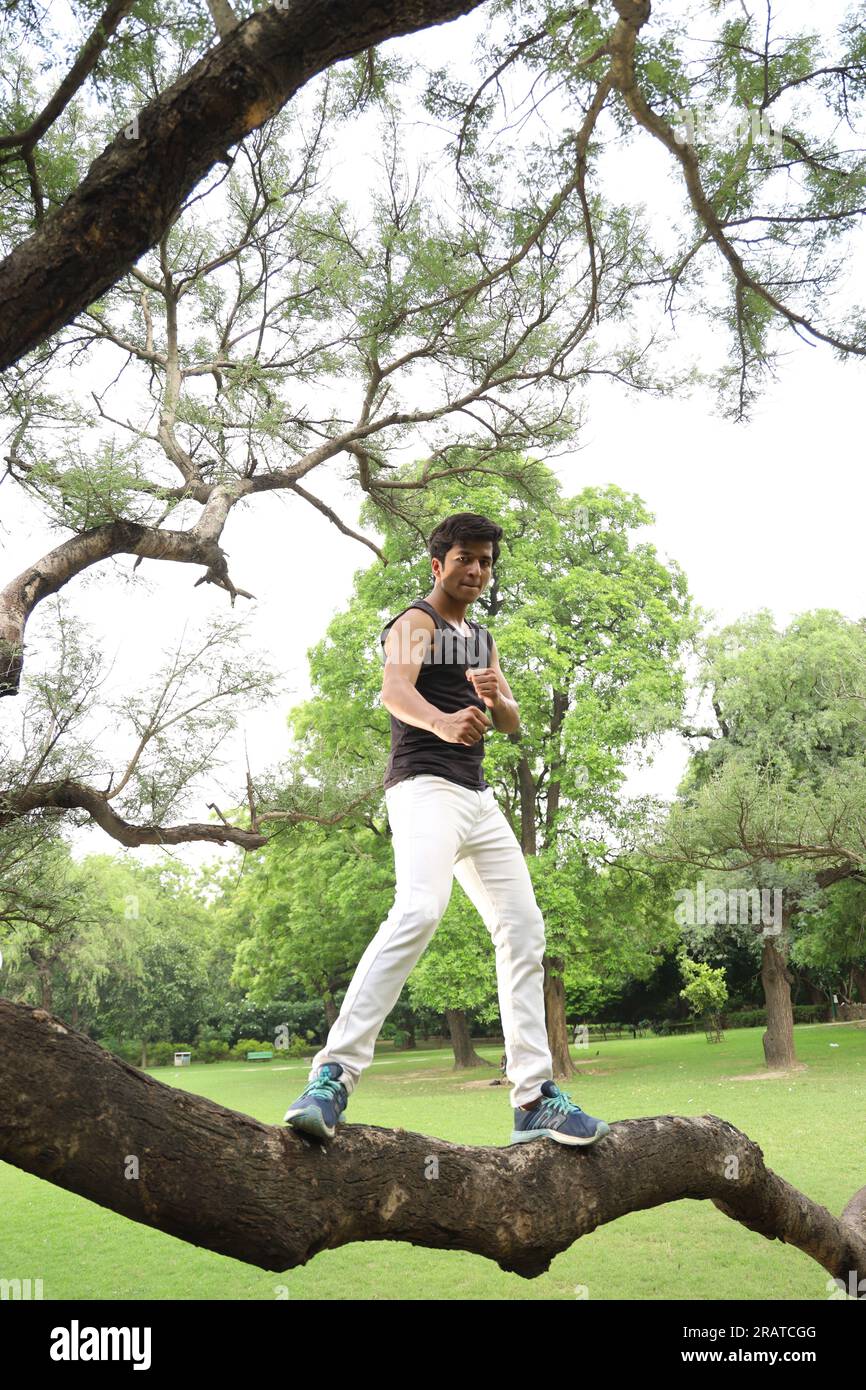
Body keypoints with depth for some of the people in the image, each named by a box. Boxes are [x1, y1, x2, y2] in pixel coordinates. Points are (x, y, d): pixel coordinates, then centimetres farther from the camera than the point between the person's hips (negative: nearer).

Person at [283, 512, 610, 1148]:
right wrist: (442, 720, -43)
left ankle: (535, 1099, 6)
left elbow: (512, 724, 18)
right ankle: (333, 1077, -32)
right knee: (419, 910, -30)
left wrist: (495, 696, -7)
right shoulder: (416, 622, 0)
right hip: (426, 786, -8)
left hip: (479, 797, 9)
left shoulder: (482, 639, 25)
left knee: (523, 928, 3)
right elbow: (394, 690, -20)